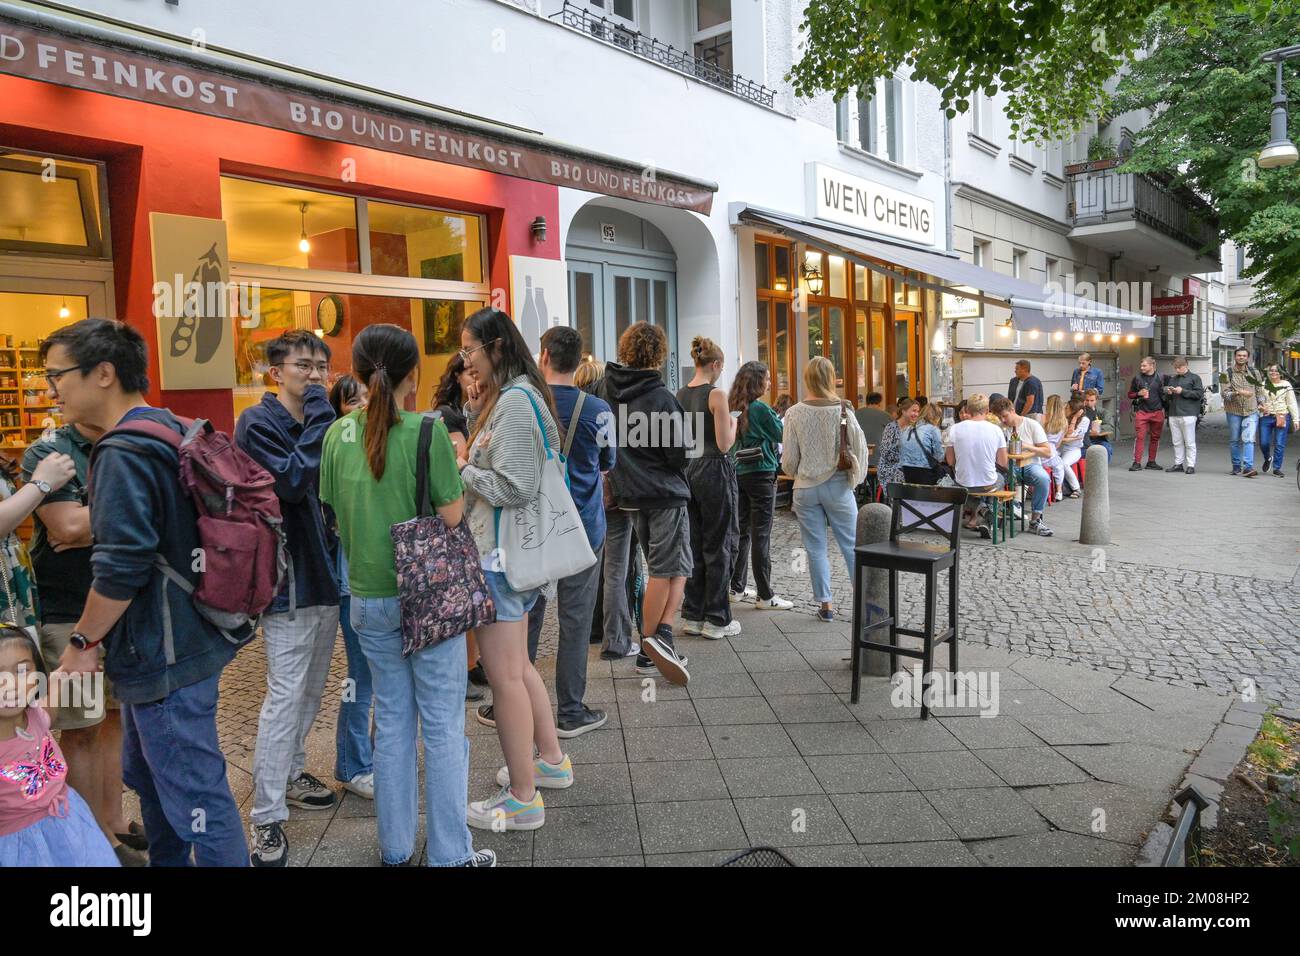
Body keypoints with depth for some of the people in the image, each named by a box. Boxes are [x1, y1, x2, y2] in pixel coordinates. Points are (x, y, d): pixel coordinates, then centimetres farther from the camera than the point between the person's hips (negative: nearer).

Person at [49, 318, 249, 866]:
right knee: (147, 777, 24)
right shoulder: (168, 429, 10)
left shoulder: (123, 454, -20)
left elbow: (121, 567, -24)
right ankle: (166, 860, 40)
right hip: (171, 642, 11)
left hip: (164, 654, -11)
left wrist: (83, 641, -12)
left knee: (194, 794, 1)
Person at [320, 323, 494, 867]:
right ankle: (449, 854, 17)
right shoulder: (426, 431, -15)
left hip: (367, 596, 5)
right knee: (442, 726, 6)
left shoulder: (339, 434, 0)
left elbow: (336, 516, 7)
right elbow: (452, 517, -14)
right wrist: (457, 472, 2)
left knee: (391, 721, 17)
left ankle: (395, 848, 29)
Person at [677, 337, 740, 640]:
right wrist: (732, 424, 3)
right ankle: (716, 620, 9)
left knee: (694, 545, 14)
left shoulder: (679, 394, 7)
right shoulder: (716, 394, -13)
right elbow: (724, 444, -15)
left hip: (687, 470, 7)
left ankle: (692, 615, 20)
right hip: (714, 470, -7)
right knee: (718, 546, 3)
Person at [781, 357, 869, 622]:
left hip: (806, 488, 1)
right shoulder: (843, 410, -8)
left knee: (816, 549, 8)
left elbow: (789, 458, -2)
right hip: (837, 486, 0)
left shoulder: (795, 413, -7)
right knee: (851, 545, 10)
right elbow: (860, 448, -3)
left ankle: (826, 604, 12)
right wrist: (854, 478, 13)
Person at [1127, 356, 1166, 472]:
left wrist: (1164, 409, 3)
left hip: (1157, 412, 2)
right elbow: (1130, 394, 10)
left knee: (1155, 438, 8)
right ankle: (1137, 462, -8)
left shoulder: (1159, 378, 5)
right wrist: (1138, 394, -8)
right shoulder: (1137, 378, 5)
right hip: (1141, 411, -1)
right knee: (1140, 437, -8)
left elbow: (1163, 394, 12)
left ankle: (1151, 461, 17)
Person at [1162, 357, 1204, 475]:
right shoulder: (1172, 379, 19)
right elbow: (1166, 398, 24)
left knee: (1189, 442, -3)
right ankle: (1178, 464, 15)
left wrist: (1183, 391, -13)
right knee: (1177, 442, 9)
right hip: (1173, 414, 6)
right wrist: (1168, 393, 2)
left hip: (1188, 414, -6)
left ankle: (1191, 466, 0)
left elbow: (1199, 393, -8)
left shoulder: (1194, 378, 2)